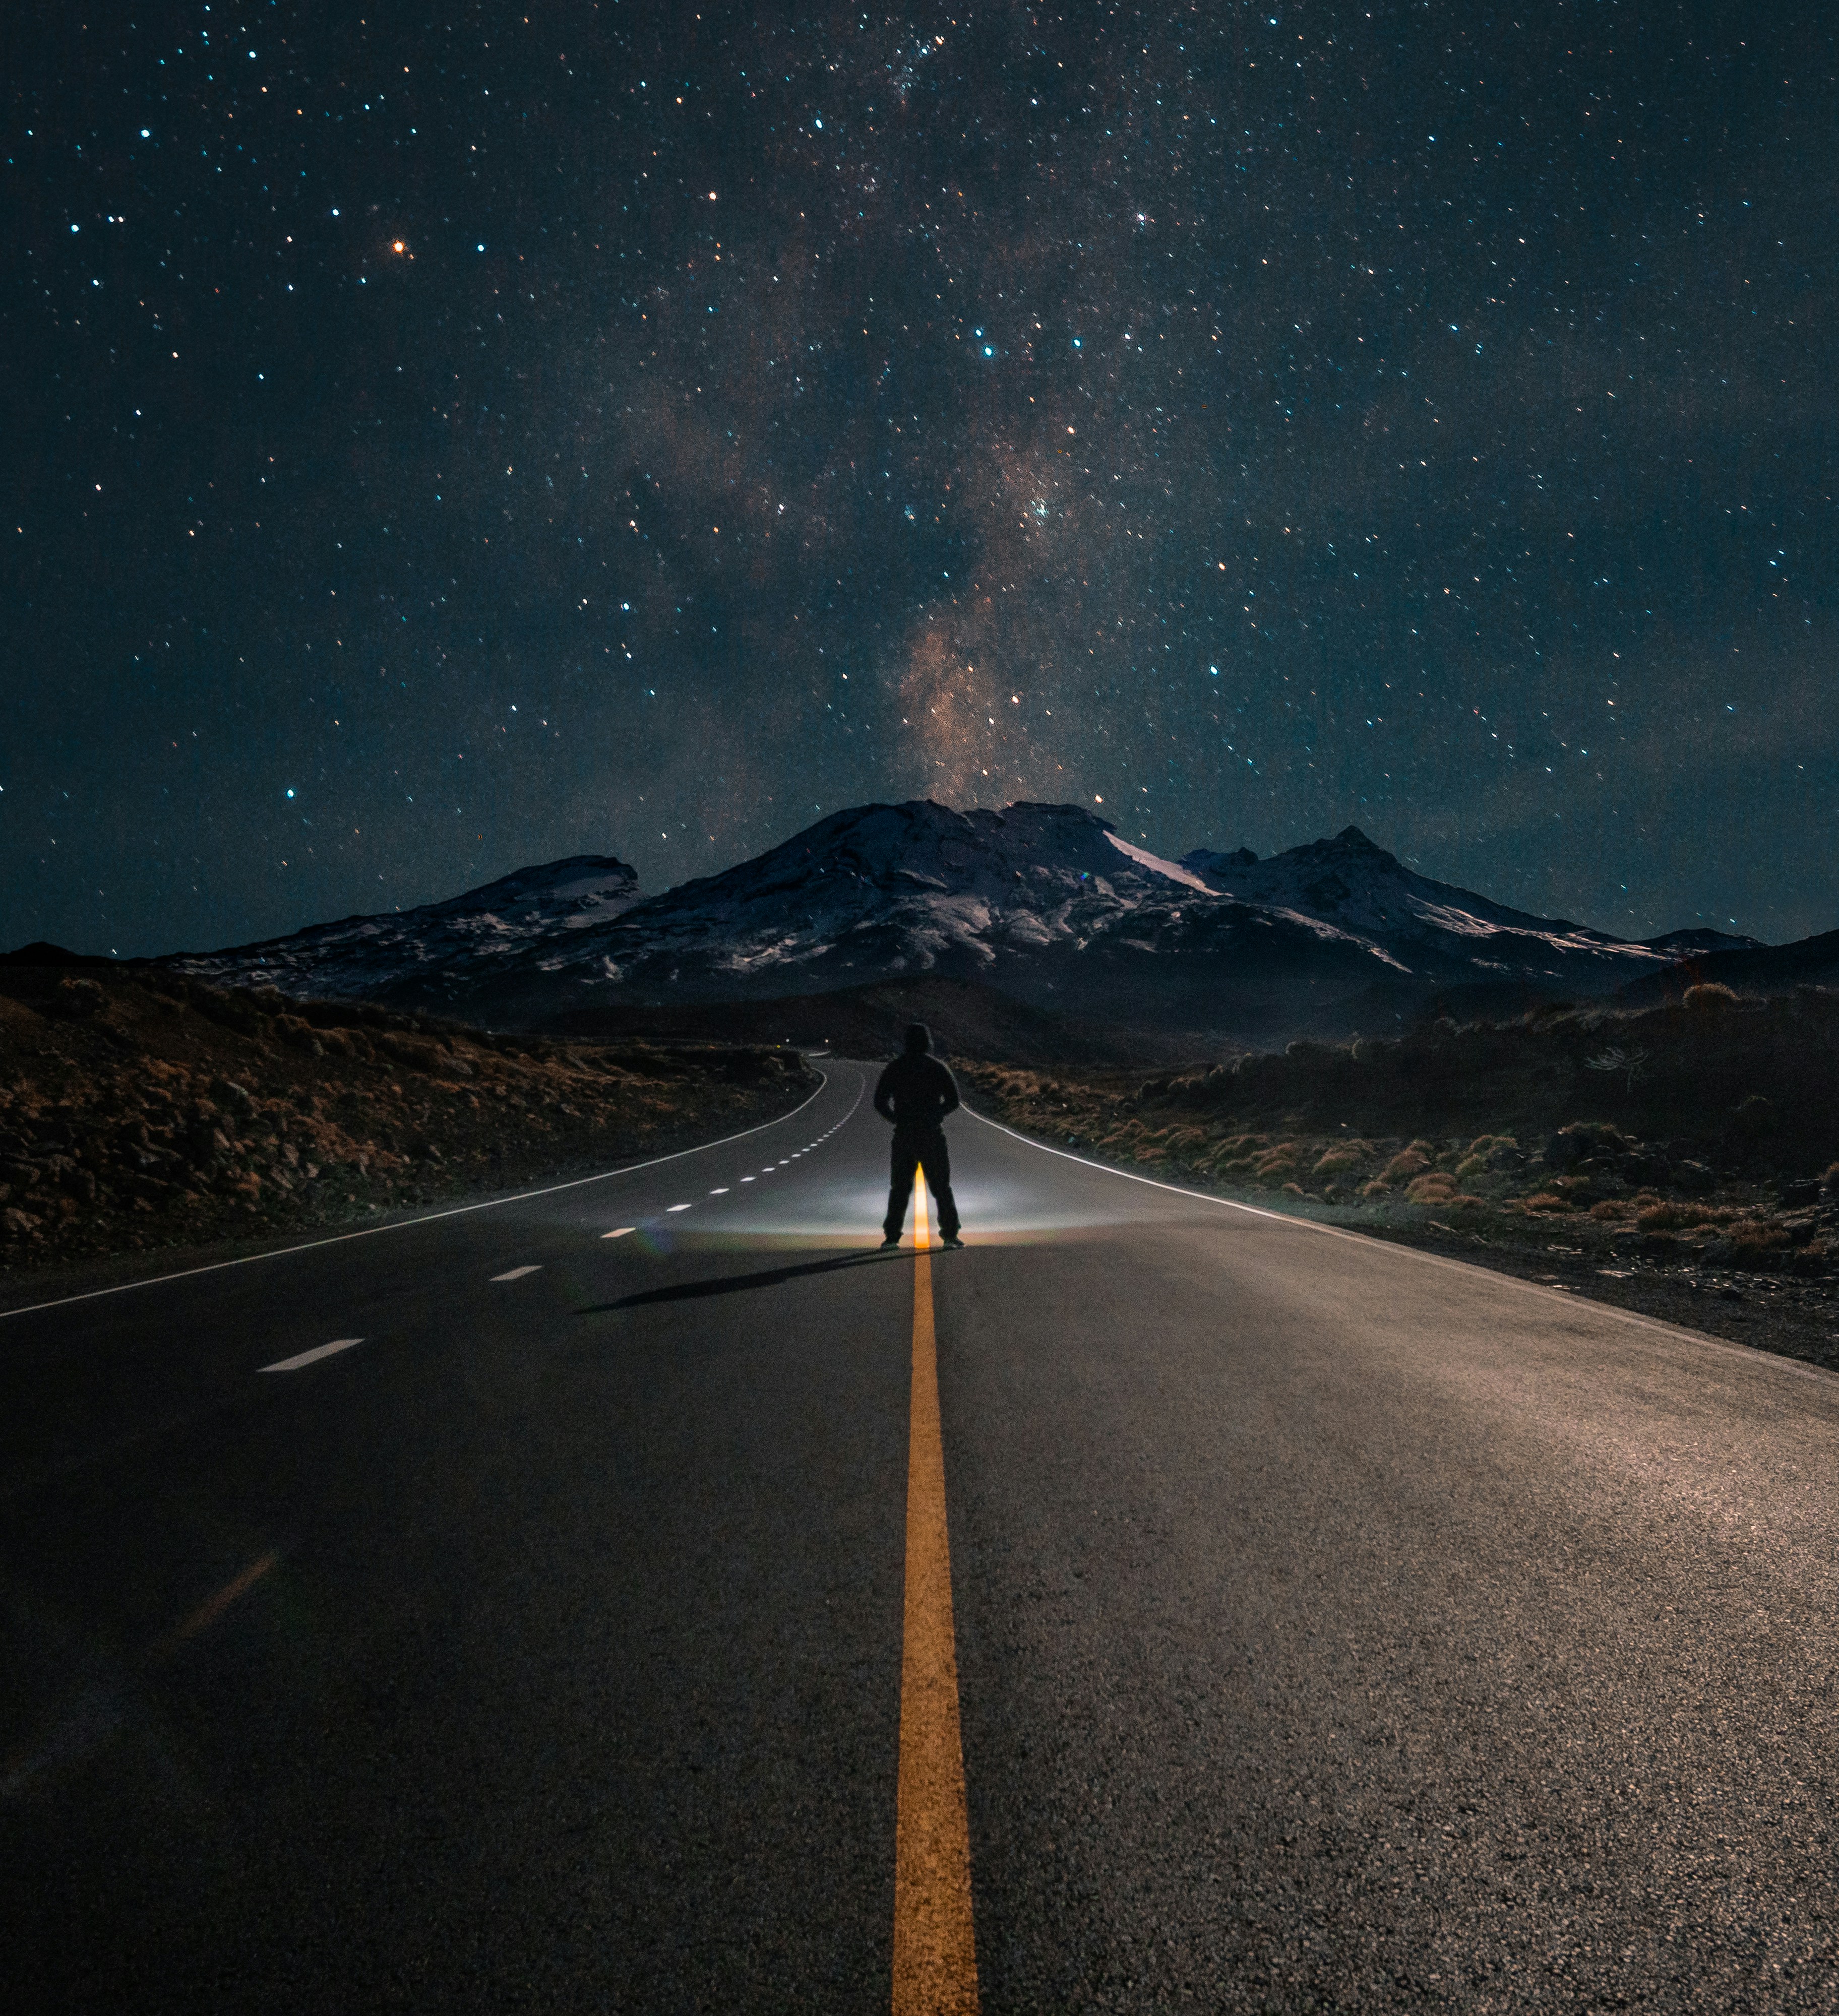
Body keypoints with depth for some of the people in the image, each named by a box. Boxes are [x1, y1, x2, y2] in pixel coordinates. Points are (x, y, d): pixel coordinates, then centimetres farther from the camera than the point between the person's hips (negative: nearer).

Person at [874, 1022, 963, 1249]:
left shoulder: (894, 1068, 2)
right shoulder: (938, 1067, -3)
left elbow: (880, 1103, 2)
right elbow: (953, 1101, -3)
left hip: (903, 1137, 2)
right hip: (931, 1136, -2)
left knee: (899, 1188, 9)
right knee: (942, 1188, 6)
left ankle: (892, 1237, 6)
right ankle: (950, 1235, 3)